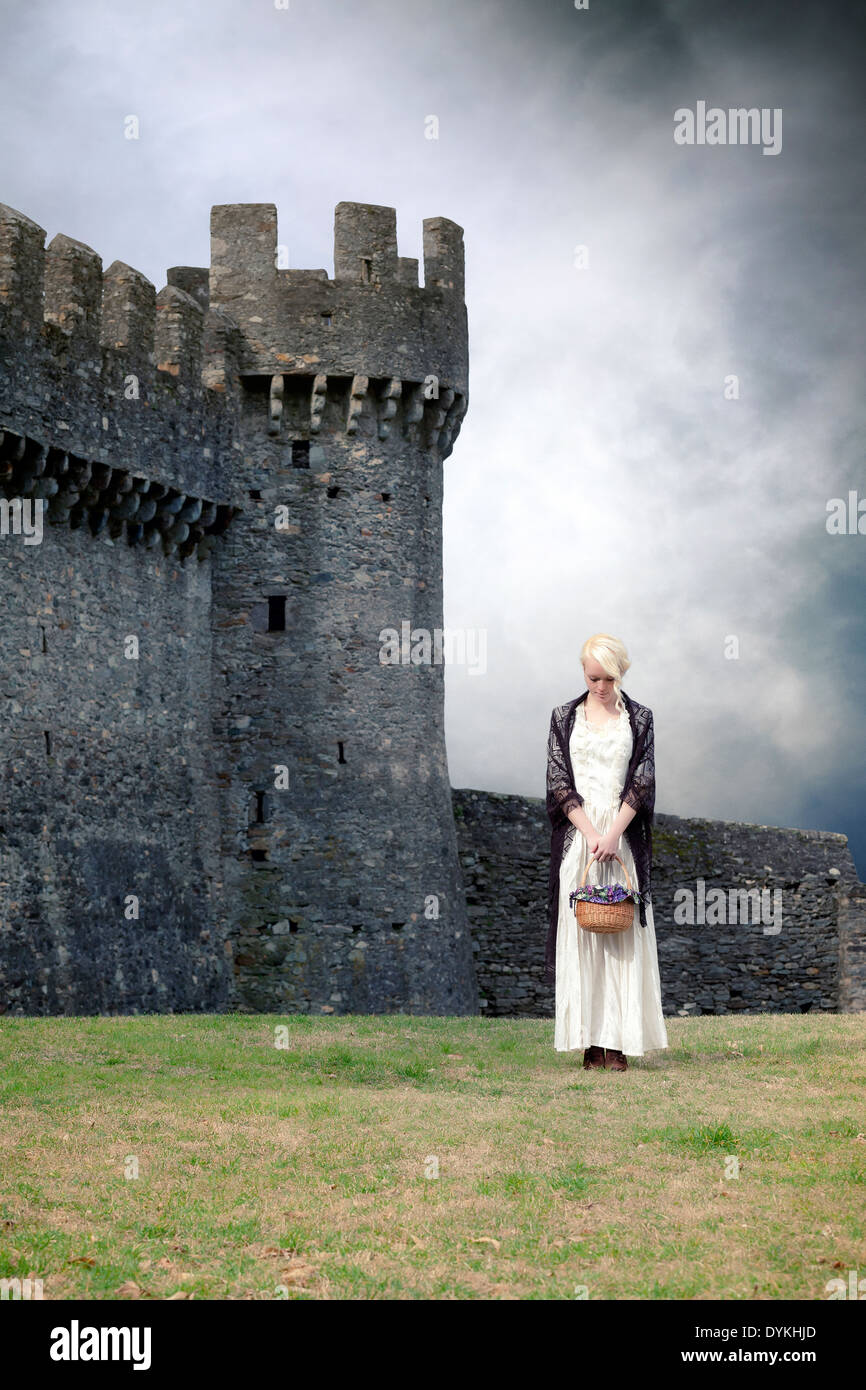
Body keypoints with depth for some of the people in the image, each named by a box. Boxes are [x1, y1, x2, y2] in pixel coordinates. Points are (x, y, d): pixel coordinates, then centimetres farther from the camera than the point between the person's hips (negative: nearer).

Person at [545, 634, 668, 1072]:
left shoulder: (639, 718, 7)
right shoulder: (564, 717, 8)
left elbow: (643, 780, 0)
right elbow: (559, 781, 1)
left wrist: (613, 833, -12)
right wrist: (591, 834, -11)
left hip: (622, 834, 0)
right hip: (578, 835, 0)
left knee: (622, 934, -4)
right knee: (579, 933, -3)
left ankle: (617, 1042, -5)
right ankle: (590, 1041, -1)